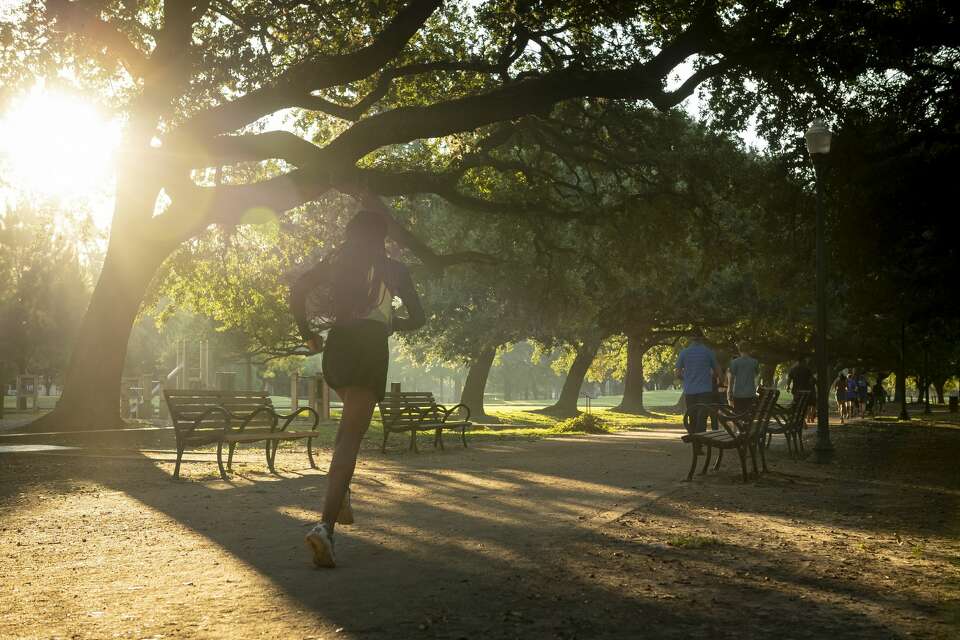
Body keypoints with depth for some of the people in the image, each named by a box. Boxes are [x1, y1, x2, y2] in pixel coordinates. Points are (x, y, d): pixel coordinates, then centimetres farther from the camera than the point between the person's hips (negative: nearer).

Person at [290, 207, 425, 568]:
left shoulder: (335, 261, 14)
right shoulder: (392, 269, 9)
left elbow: (297, 291, 2)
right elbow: (417, 318, 10)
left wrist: (307, 333, 13)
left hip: (336, 347, 4)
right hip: (371, 347, -4)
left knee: (352, 421, 31)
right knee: (350, 436, -11)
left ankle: (340, 494, 16)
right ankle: (326, 525, -28)